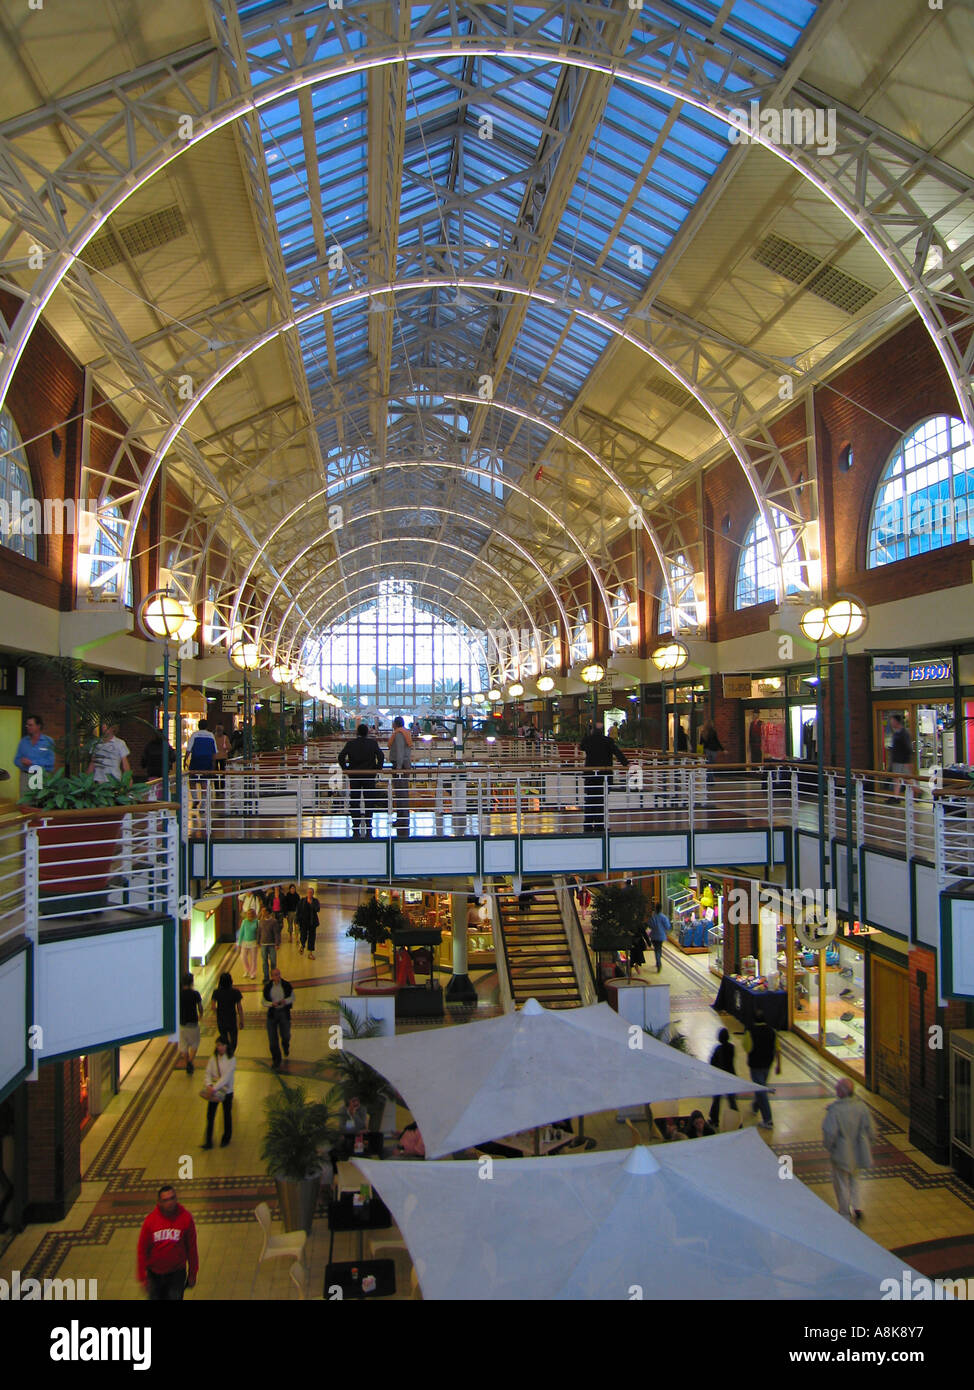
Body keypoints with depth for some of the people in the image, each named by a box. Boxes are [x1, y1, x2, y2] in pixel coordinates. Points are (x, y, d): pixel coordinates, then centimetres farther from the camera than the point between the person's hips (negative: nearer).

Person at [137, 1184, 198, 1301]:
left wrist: (192, 1274, 0)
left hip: (177, 1273, -1)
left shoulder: (185, 1218, -15)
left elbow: (192, 1248, -6)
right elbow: (142, 1250, -5)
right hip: (155, 1273, 1)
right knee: (156, 1298, 17)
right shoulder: (150, 1220, -15)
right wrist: (142, 1277, -4)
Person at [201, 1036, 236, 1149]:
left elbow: (226, 1077, -21)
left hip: (226, 1091, -3)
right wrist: (209, 1085, -24)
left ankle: (226, 1139, 30)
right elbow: (208, 1073, -6)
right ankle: (208, 1141, 9)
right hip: (213, 1091, 3)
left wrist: (215, 1088, -29)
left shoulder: (231, 1059, -14)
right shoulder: (213, 1058, -3)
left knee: (227, 1115, 12)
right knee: (210, 1115, 0)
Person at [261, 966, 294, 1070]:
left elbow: (292, 997, 3)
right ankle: (276, 1062, 14)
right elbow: (263, 1002, 0)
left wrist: (285, 1001, -18)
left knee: (285, 1035, 5)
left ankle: (286, 1046, 43)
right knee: (272, 1038, -1)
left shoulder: (286, 985, -7)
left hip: (284, 1012, -1)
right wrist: (272, 1004, -19)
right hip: (272, 1013, 1)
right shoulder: (267, 987, -4)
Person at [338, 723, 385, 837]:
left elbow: (341, 757, -6)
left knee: (355, 802, 7)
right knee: (369, 802, 3)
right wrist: (377, 768, -1)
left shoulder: (350, 743, 1)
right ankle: (368, 830, -1)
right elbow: (381, 756, -11)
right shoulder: (372, 743, -2)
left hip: (354, 776, 1)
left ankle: (355, 829, 6)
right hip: (369, 776, -1)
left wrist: (345, 769, 4)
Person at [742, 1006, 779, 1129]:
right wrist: (778, 1064, 8)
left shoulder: (750, 1031, -19)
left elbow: (747, 1048, -14)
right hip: (767, 1064, 6)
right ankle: (755, 1107, 47)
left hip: (755, 1064, -6)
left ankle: (768, 1120, -1)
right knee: (762, 1086, 26)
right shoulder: (771, 1030, -4)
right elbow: (776, 1049, -1)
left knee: (760, 1090, -1)